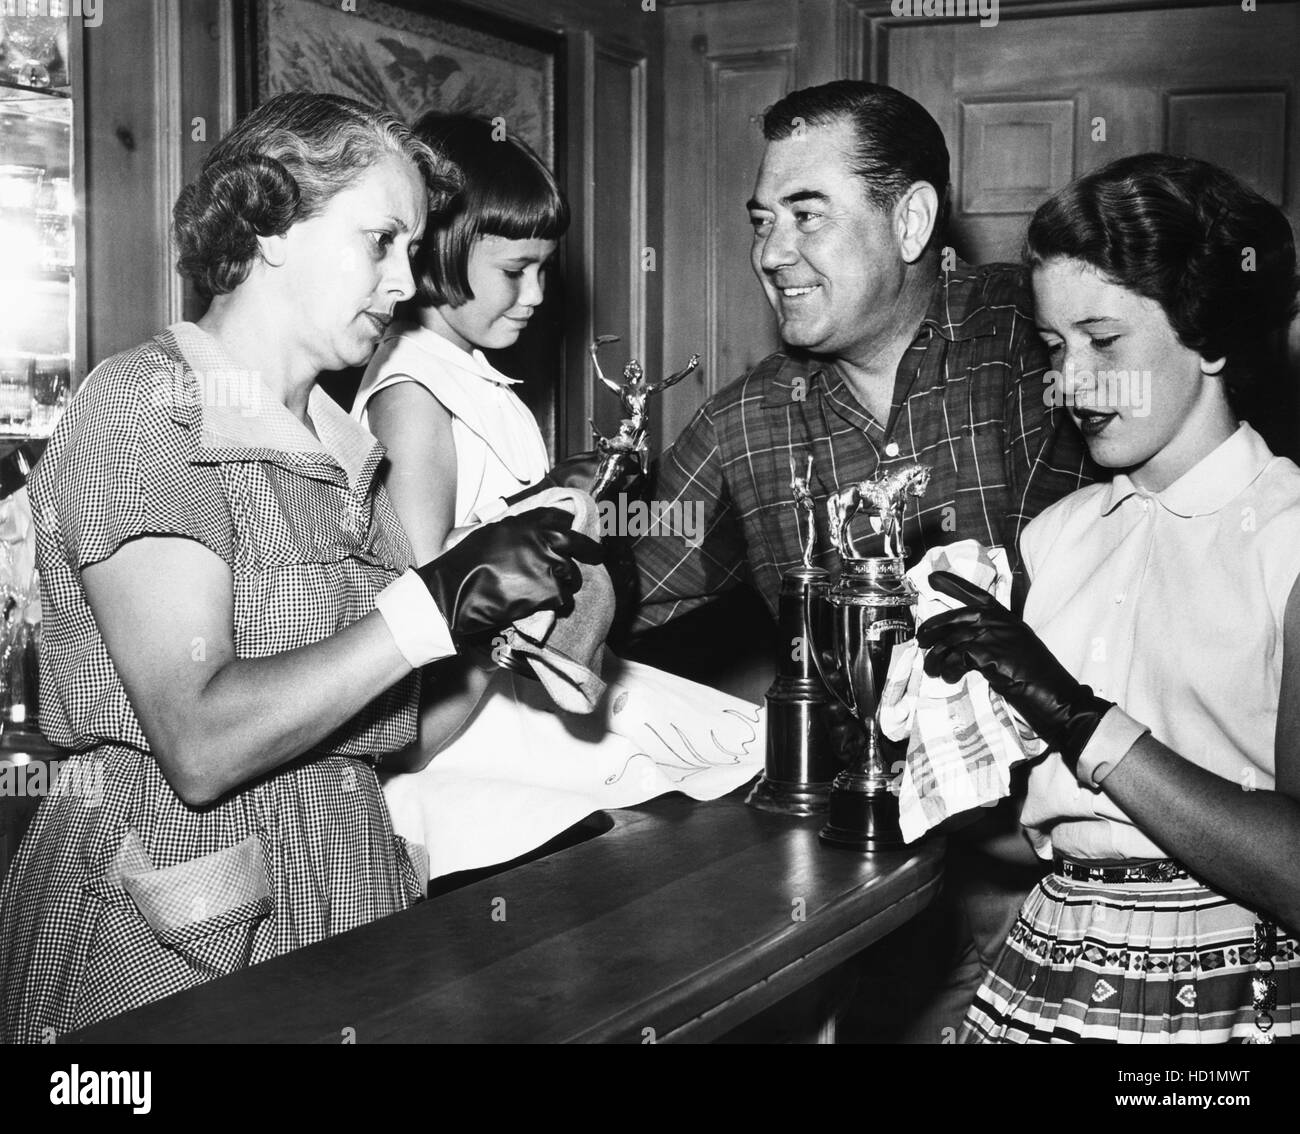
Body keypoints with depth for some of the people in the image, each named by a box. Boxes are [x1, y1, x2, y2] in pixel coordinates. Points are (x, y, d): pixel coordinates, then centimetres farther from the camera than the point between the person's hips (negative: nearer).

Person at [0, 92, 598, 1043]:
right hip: (179, 920, -7)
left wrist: (511, 592, -4)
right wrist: (442, 602, -24)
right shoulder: (142, 405, -12)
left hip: (350, 879, 7)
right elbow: (200, 744, -22)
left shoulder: (339, 441, 11)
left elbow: (388, 726, 8)